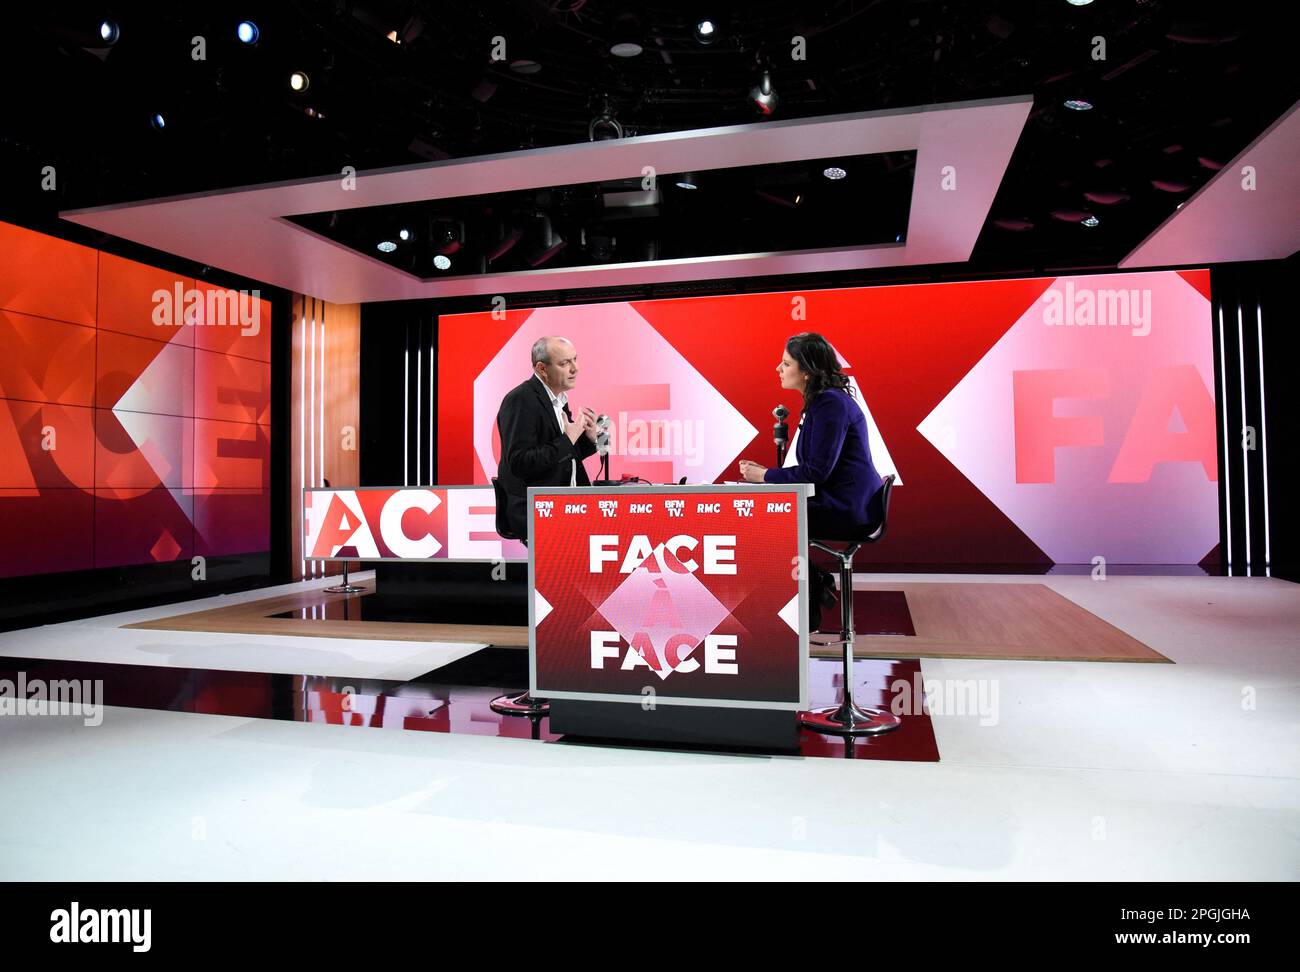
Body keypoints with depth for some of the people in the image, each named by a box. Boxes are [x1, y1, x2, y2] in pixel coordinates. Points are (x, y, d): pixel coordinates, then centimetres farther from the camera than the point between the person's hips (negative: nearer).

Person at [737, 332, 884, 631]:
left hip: (845, 508, -10)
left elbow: (815, 472, -22)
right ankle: (816, 585, 13)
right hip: (840, 502, 10)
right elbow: (813, 470, 16)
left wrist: (765, 476, -11)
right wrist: (766, 473, 6)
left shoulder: (830, 403, -17)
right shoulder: (822, 401, 15)